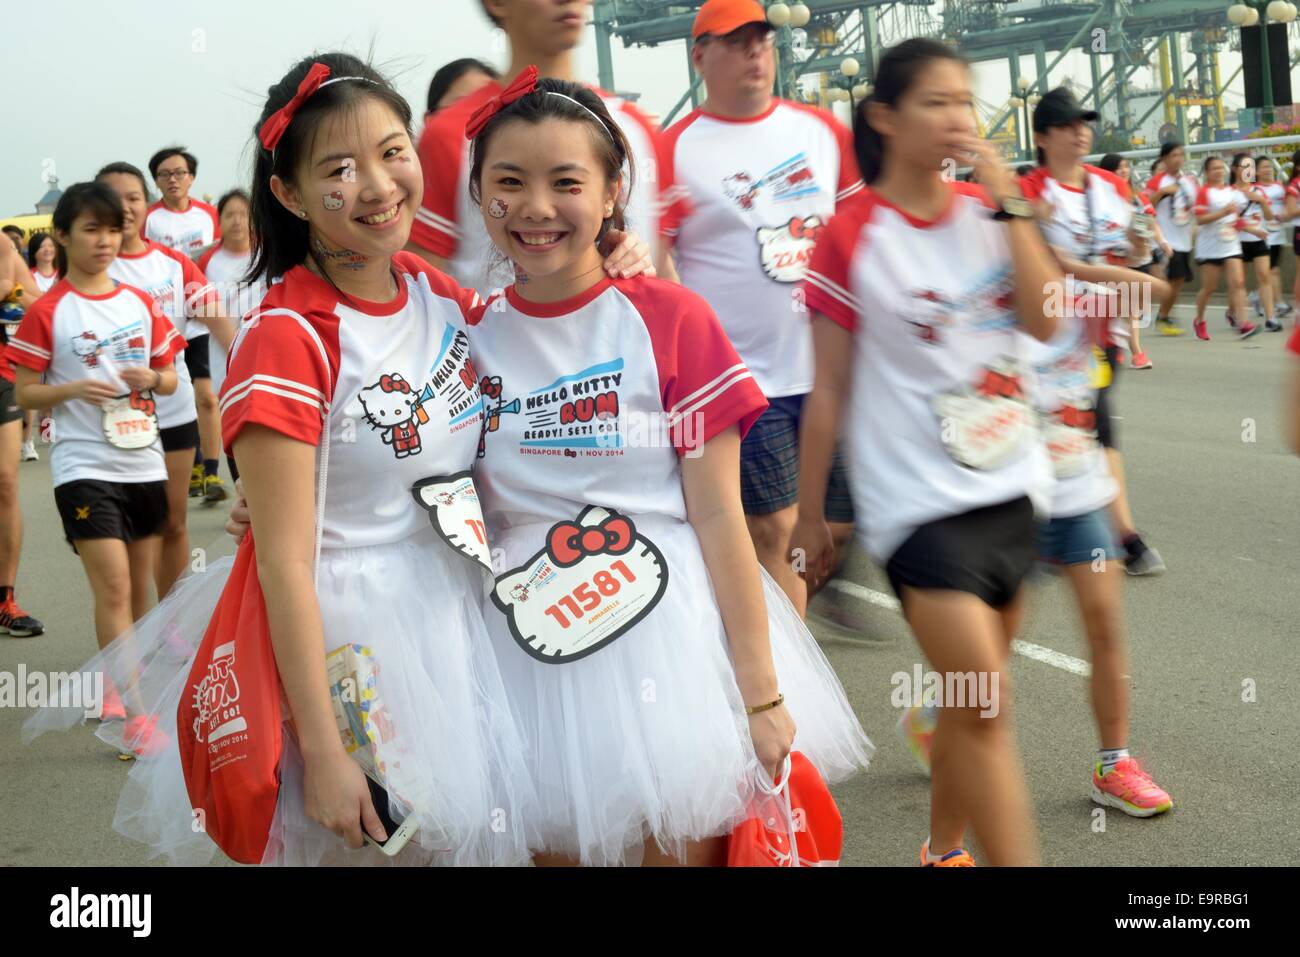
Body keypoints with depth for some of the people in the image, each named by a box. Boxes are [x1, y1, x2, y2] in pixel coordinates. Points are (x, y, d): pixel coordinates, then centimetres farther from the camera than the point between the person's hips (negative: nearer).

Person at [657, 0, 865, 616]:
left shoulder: (823, 131, 9)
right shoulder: (677, 150, -3)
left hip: (832, 368, 5)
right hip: (743, 377, -4)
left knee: (839, 526, 10)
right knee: (774, 531, -4)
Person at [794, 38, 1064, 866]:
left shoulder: (990, 210, 6)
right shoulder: (851, 239, -8)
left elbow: (1046, 320, -8)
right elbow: (829, 390, -4)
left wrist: (1007, 201, -12)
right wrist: (810, 514, 0)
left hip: (1009, 488, 5)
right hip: (918, 500, -5)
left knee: (974, 702, 13)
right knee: (986, 703, -12)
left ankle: (944, 850, 32)